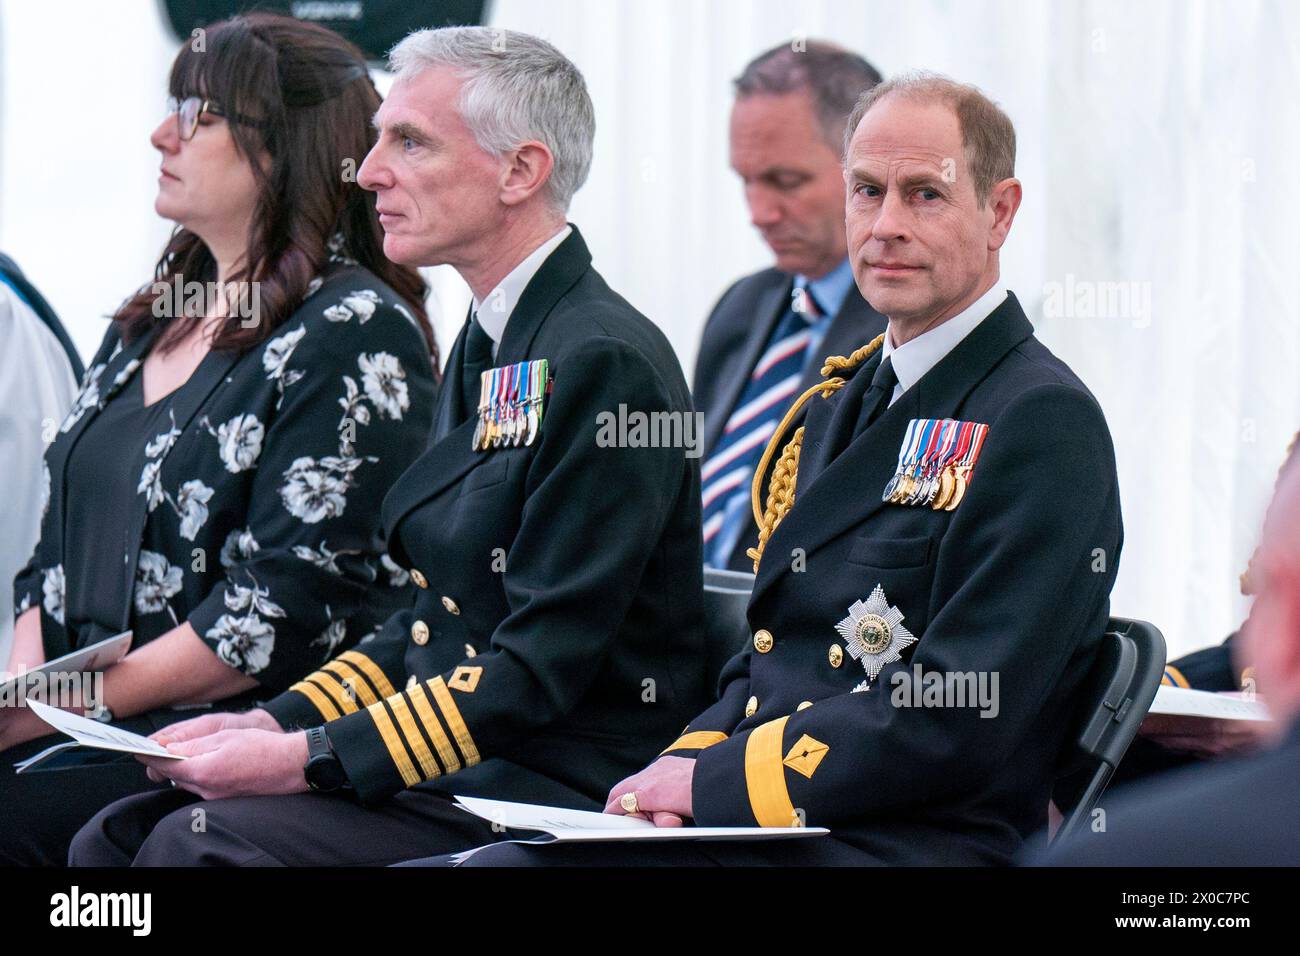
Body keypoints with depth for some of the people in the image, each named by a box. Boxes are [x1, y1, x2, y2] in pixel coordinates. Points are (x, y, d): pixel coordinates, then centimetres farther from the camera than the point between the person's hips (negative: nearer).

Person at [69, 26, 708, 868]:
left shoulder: (605, 362, -15)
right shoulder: (491, 349, 16)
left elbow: (542, 668, -19)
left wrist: (308, 760, -19)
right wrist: (276, 724, 6)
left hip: (555, 795, -9)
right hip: (456, 768, 9)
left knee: (197, 843, -24)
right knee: (117, 835, -7)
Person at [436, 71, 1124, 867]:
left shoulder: (1044, 422, -7)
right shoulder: (841, 403, 22)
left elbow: (957, 719, -15)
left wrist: (717, 782, -11)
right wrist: (685, 763, 1)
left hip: (897, 845, -8)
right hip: (754, 827, 8)